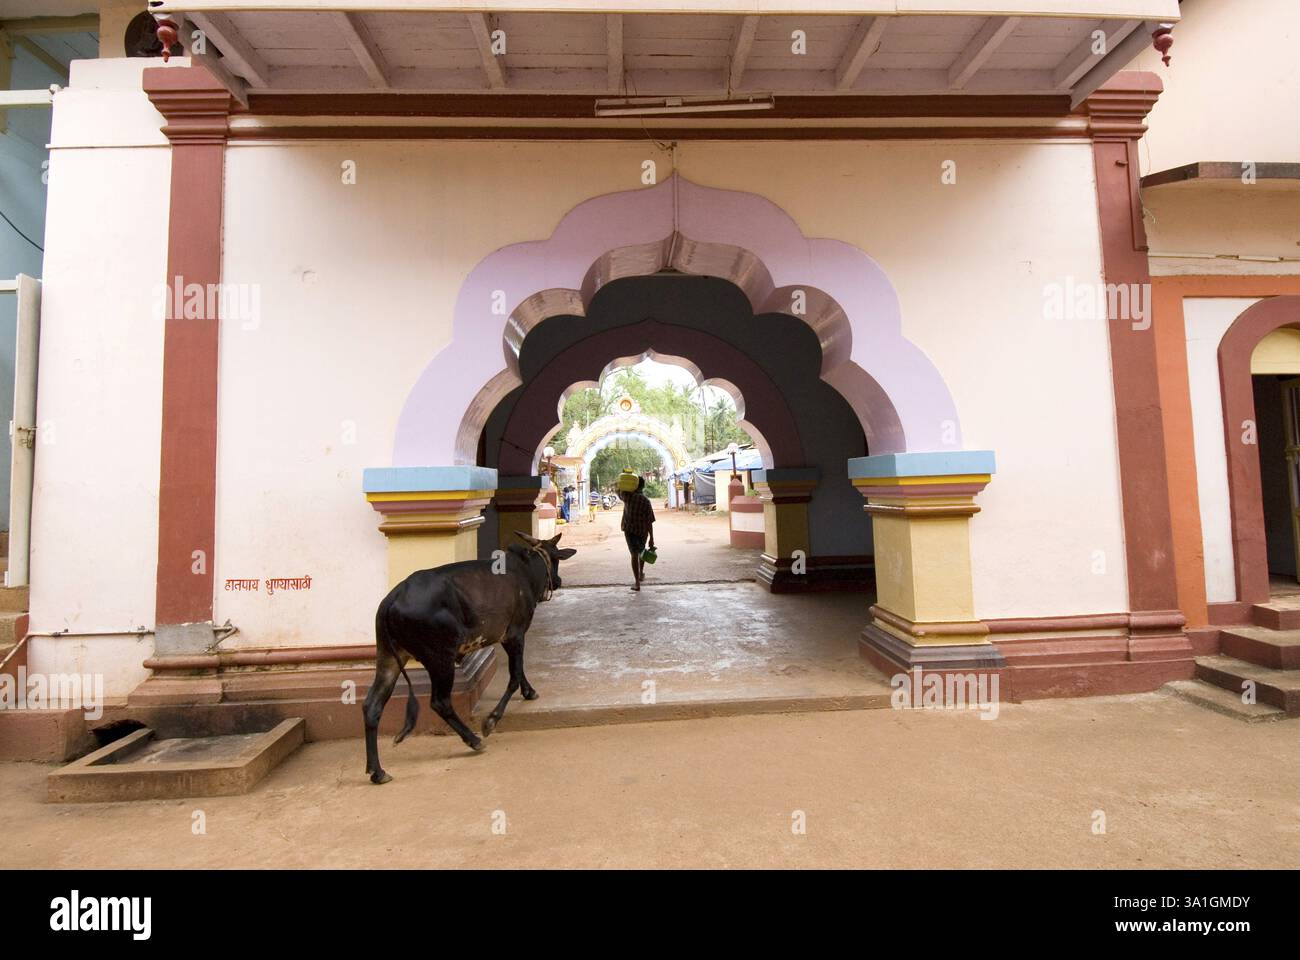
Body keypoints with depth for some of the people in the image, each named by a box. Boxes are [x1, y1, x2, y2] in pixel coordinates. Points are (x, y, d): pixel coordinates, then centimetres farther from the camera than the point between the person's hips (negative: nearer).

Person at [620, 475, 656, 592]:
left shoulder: (627, 496, -9)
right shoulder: (646, 500, -11)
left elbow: (619, 490, 14)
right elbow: (649, 522, -12)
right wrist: (651, 538, -9)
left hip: (629, 529, 0)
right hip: (642, 531, 0)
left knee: (634, 554, 2)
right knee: (641, 551, 25)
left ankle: (637, 582, -5)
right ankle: (641, 573, 42)